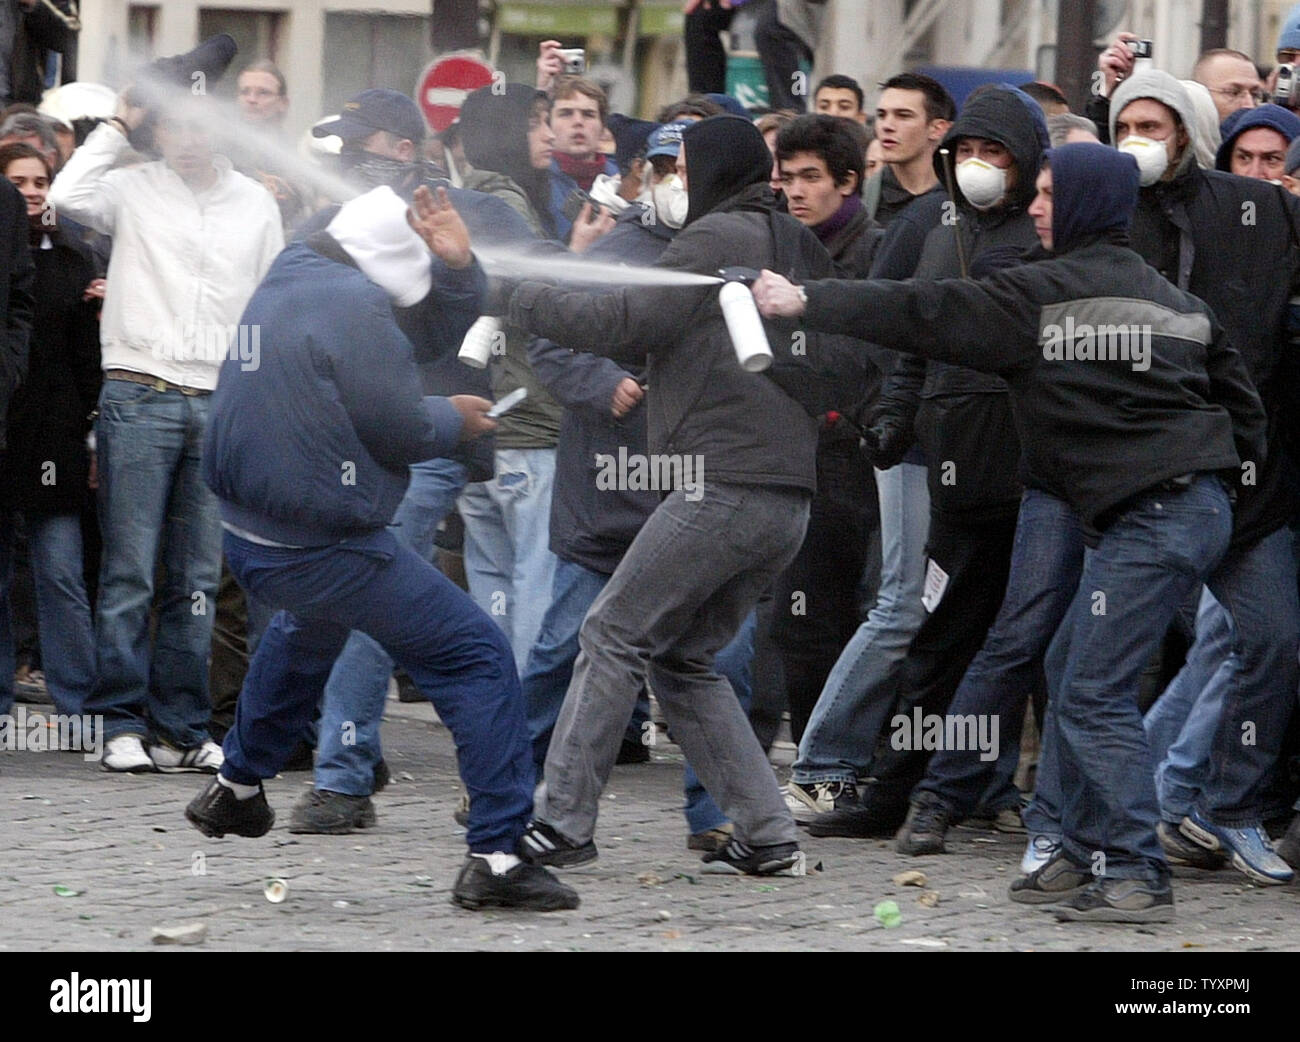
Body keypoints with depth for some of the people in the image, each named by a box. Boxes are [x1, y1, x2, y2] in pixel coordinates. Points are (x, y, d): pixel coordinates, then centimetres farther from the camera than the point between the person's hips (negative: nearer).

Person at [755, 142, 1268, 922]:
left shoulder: (1049, 292, -8)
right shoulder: (1174, 299, 18)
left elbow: (928, 314, -8)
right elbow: (1241, 398, 19)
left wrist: (806, 302, -2)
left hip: (1153, 518, -9)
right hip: (1198, 504, 9)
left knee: (1094, 695, -9)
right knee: (1074, 673, 16)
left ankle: (1136, 877, -12)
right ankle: (1088, 854, 19)